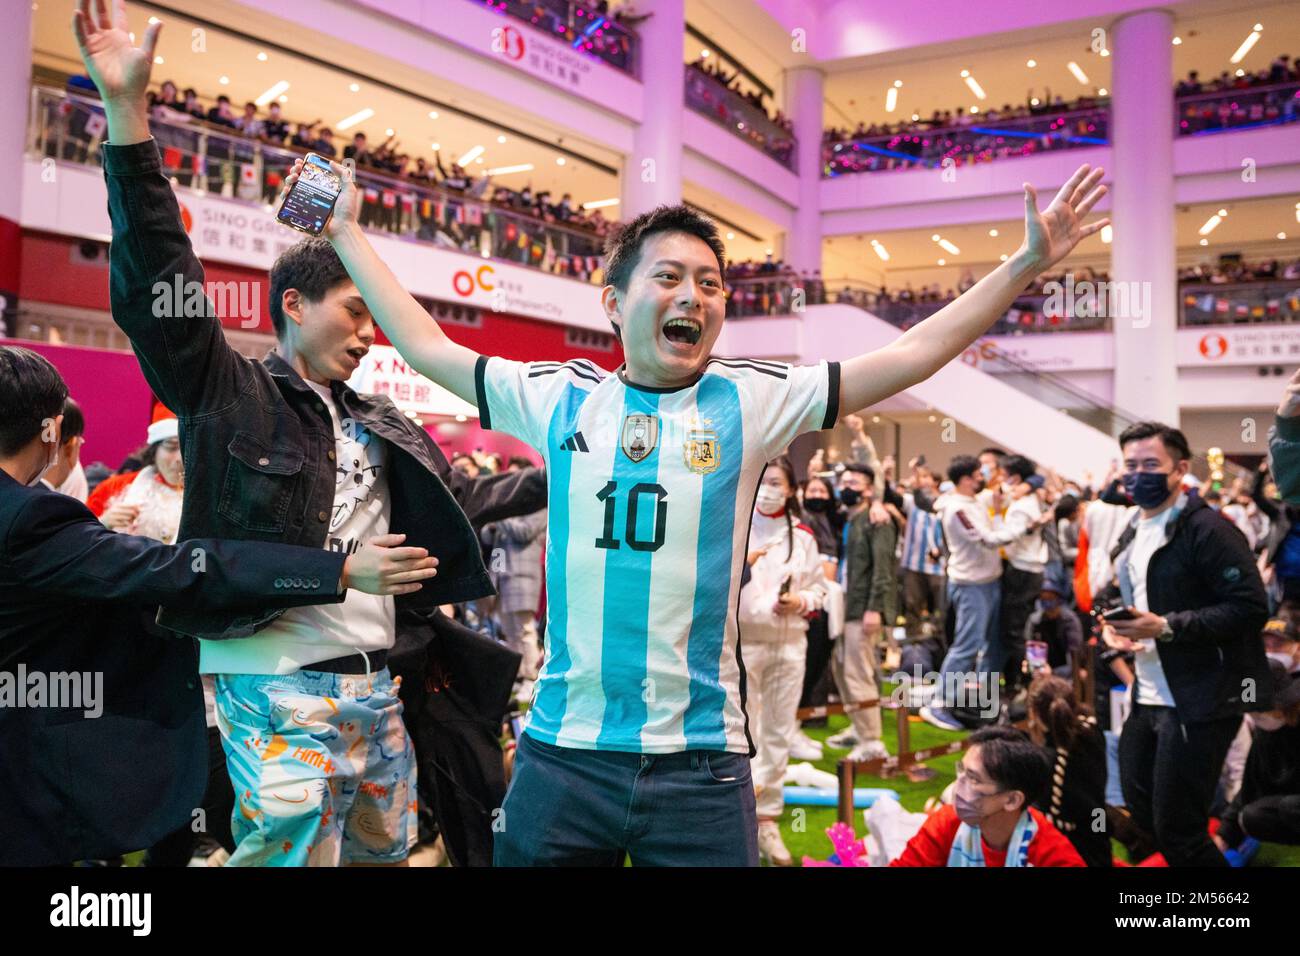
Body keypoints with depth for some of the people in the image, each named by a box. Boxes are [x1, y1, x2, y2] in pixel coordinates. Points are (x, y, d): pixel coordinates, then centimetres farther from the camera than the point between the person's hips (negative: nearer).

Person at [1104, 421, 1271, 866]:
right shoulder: (1133, 534, 13)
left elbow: (1250, 607, -21)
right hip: (1147, 698, 9)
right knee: (1142, 815, 18)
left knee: (1177, 833, 0)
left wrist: (1165, 627, -27)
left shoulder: (1208, 529, -15)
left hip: (1199, 704, -9)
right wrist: (1112, 625, 3)